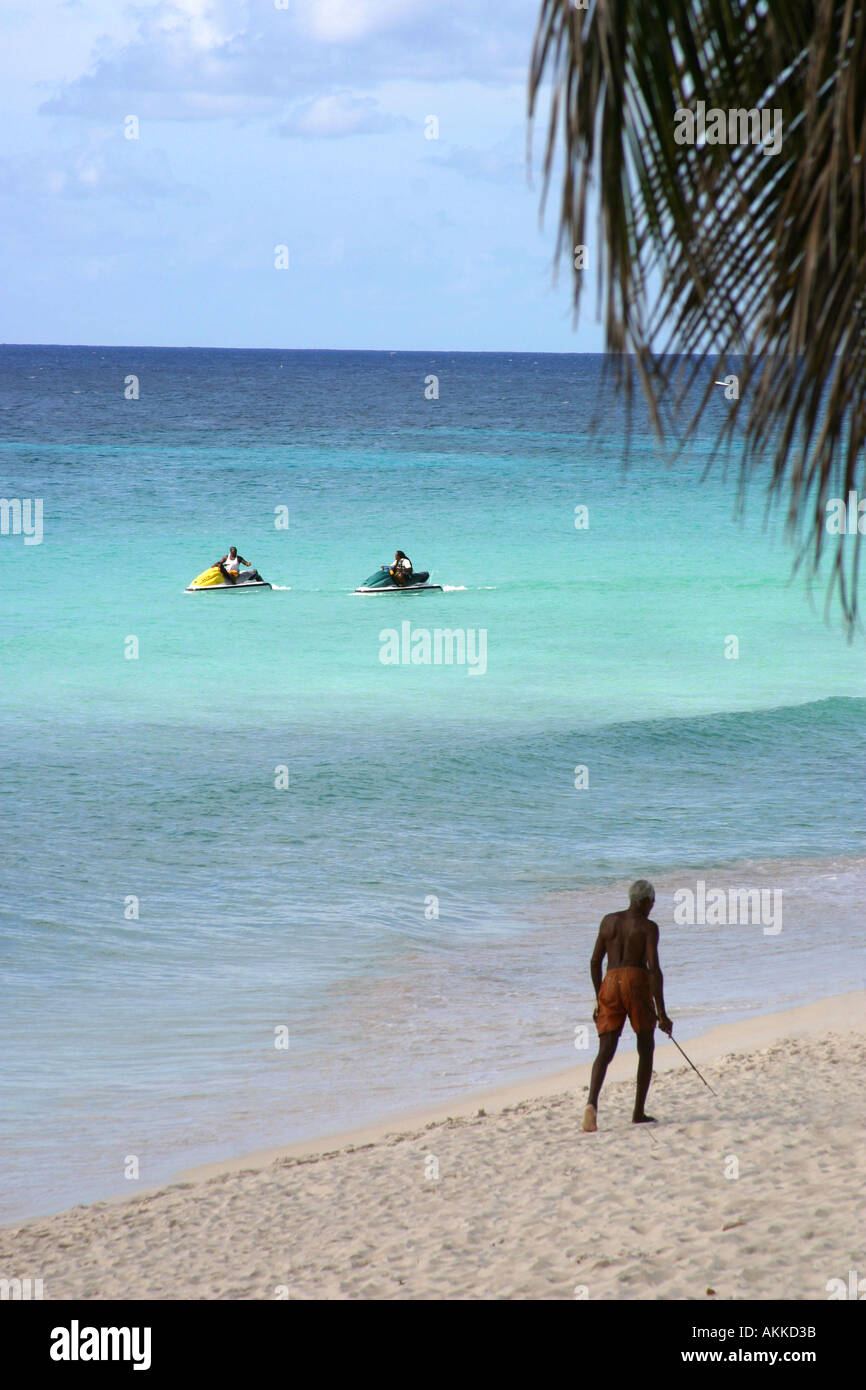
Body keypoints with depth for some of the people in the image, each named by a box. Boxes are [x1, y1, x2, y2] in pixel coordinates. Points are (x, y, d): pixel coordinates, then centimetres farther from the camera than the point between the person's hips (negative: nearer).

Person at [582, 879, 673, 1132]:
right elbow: (654, 968, -9)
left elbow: (595, 962, 16)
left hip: (610, 984, 3)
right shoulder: (648, 927, 0)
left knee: (605, 1052, -1)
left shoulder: (608, 921, 14)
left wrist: (598, 1000, 25)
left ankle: (592, 1102, -27)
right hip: (636, 982, -3)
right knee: (646, 1049, 13)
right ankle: (638, 1113, 12)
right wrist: (661, 1013, -9)